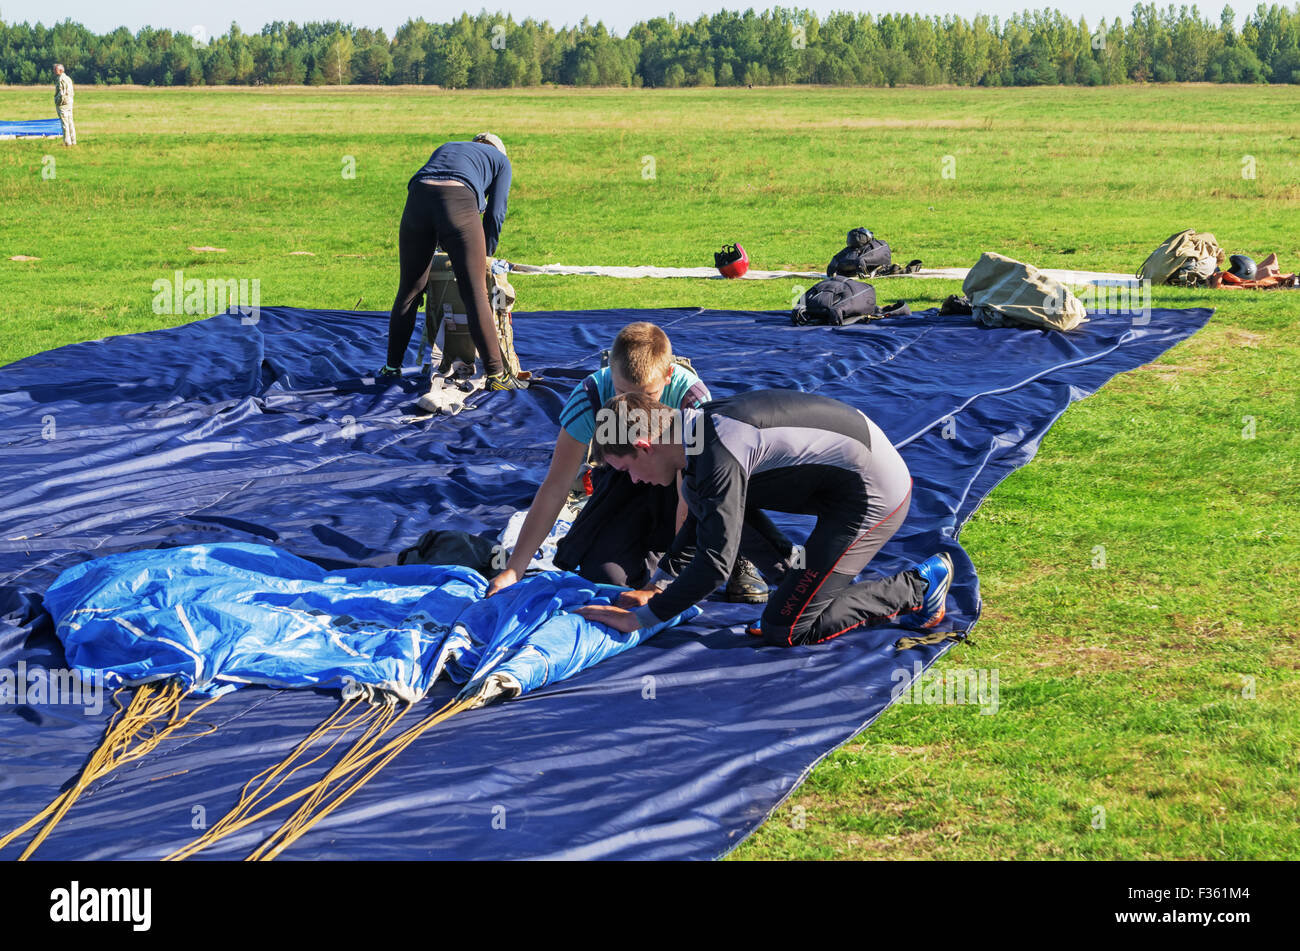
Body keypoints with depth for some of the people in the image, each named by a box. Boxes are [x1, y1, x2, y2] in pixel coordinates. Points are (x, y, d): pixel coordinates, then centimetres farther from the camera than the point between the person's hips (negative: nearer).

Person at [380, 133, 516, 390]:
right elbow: (495, 213, 18)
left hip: (418, 199, 4)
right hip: (459, 204, -4)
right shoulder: (500, 159, 28)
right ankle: (495, 375, -4)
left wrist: (447, 249, 40)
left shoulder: (444, 148, 40)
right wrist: (485, 256, 29)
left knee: (409, 291, 14)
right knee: (475, 294, -3)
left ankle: (392, 366, 22)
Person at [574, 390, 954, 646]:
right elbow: (702, 525, 21)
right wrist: (659, 586, 12)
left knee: (785, 629, -7)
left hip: (874, 492, -10)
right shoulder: (700, 426, 5)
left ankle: (917, 587, 3)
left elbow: (714, 562, -25)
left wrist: (640, 618, -18)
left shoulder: (719, 455, -26)